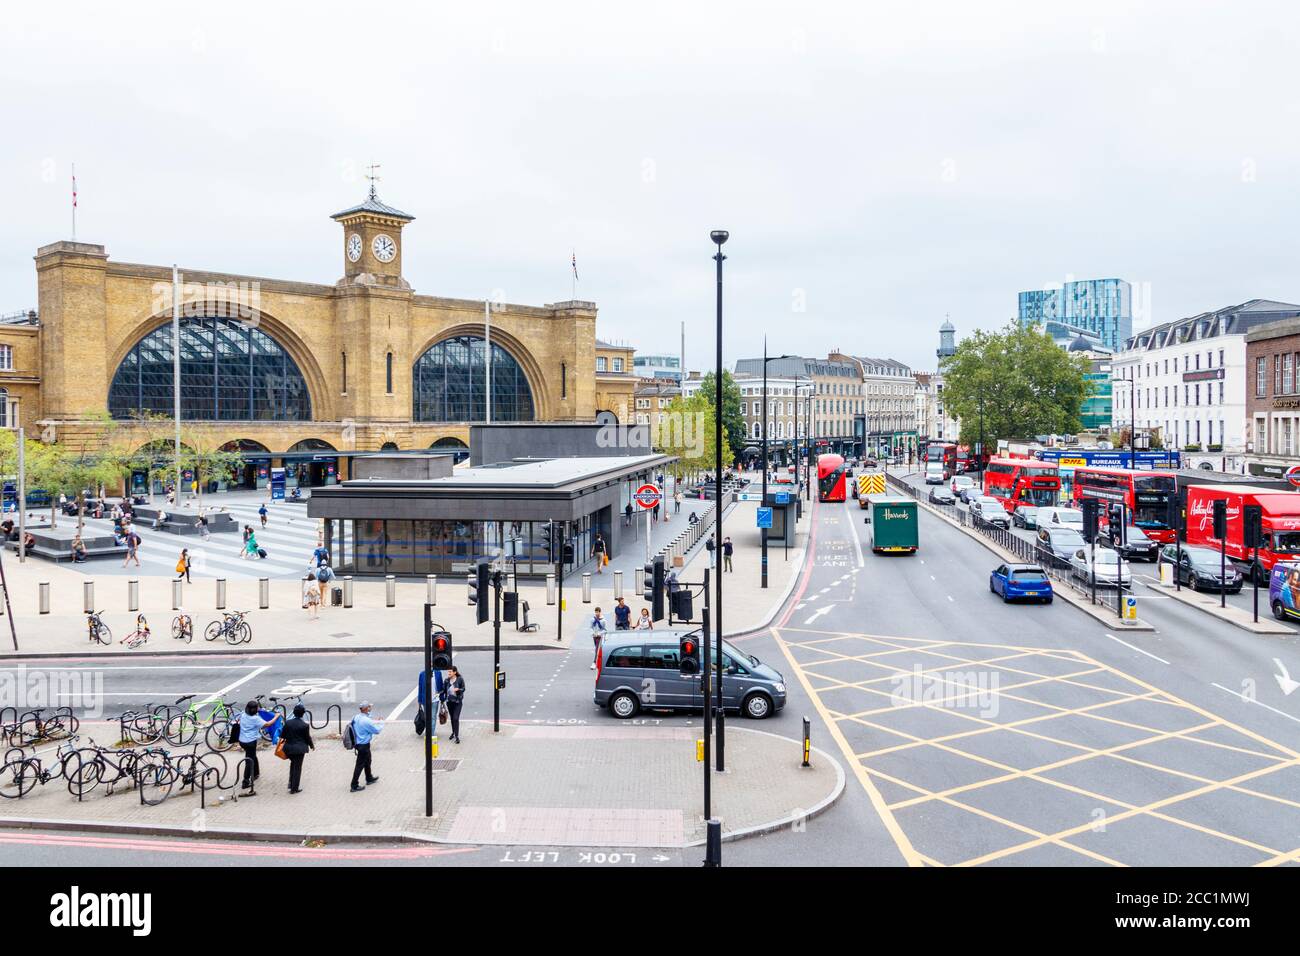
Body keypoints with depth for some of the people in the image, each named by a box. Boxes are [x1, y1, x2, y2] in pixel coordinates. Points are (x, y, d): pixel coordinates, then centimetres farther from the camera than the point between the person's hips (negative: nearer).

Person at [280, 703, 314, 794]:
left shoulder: (287, 723, -5)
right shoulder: (305, 725, -14)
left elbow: (282, 735, 4)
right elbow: (308, 737, -6)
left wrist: (283, 739, 28)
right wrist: (312, 745, 12)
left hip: (288, 748, 4)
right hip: (300, 748, -4)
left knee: (293, 764, 26)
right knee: (297, 768, 6)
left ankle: (291, 784, 26)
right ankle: (294, 788, 12)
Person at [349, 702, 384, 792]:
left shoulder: (356, 717, -1)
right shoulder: (366, 721, -28)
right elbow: (377, 731, -17)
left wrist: (376, 722, 10)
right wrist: (381, 724, 0)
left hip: (358, 743, 9)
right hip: (363, 745, -9)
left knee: (367, 761, 26)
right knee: (360, 765, 3)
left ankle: (369, 778, 44)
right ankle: (354, 786, 12)